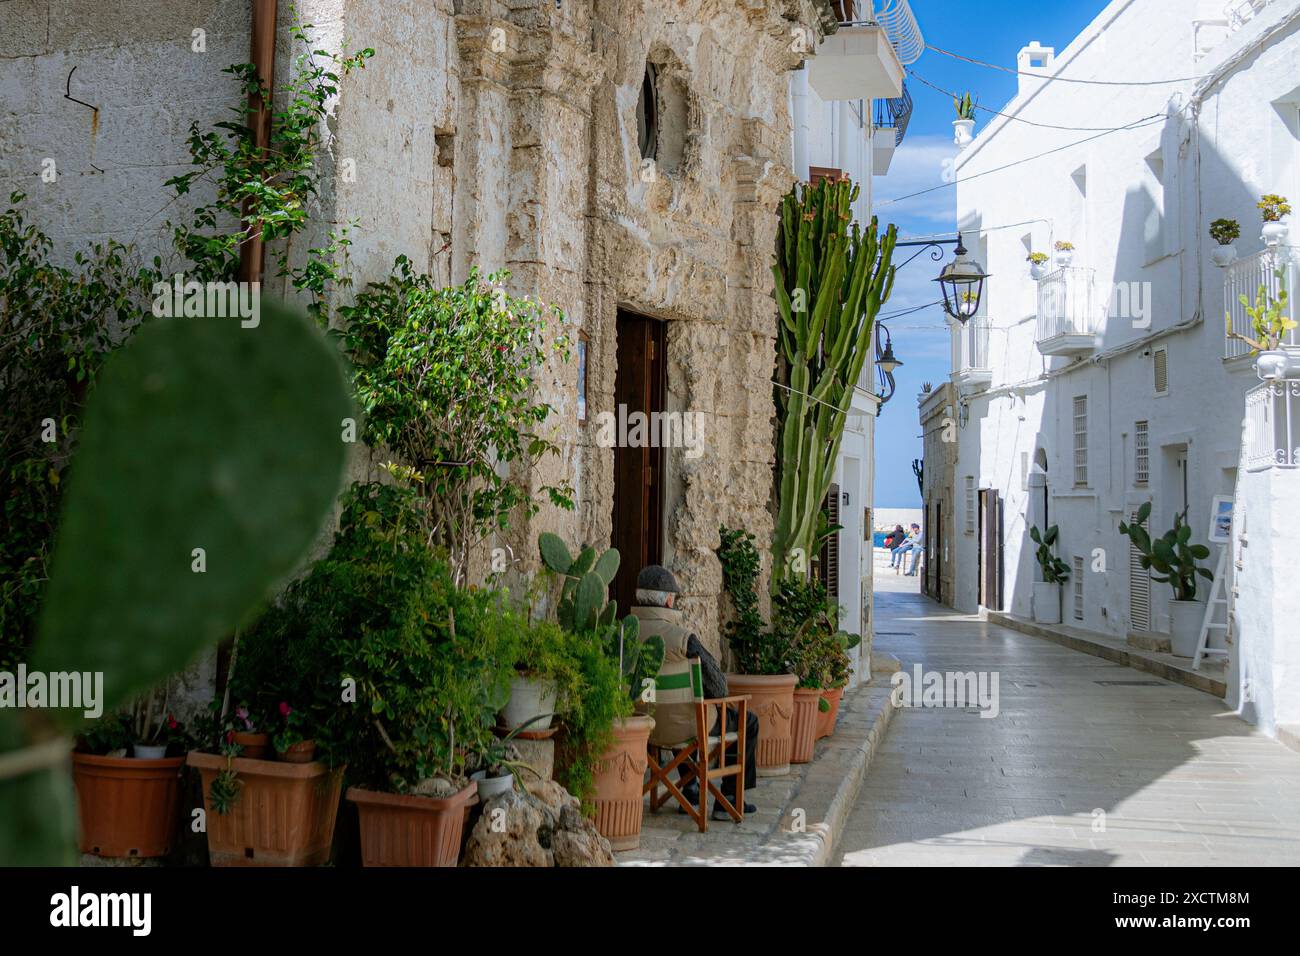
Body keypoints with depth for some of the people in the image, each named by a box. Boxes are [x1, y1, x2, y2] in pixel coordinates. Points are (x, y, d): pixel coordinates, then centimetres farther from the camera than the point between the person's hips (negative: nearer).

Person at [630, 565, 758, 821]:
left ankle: (690, 790, 43)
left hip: (643, 726, 6)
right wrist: (716, 696, 10)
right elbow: (717, 683, -14)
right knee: (748, 721, 18)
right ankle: (728, 799, 22)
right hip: (683, 726, -6)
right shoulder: (681, 637, -25)